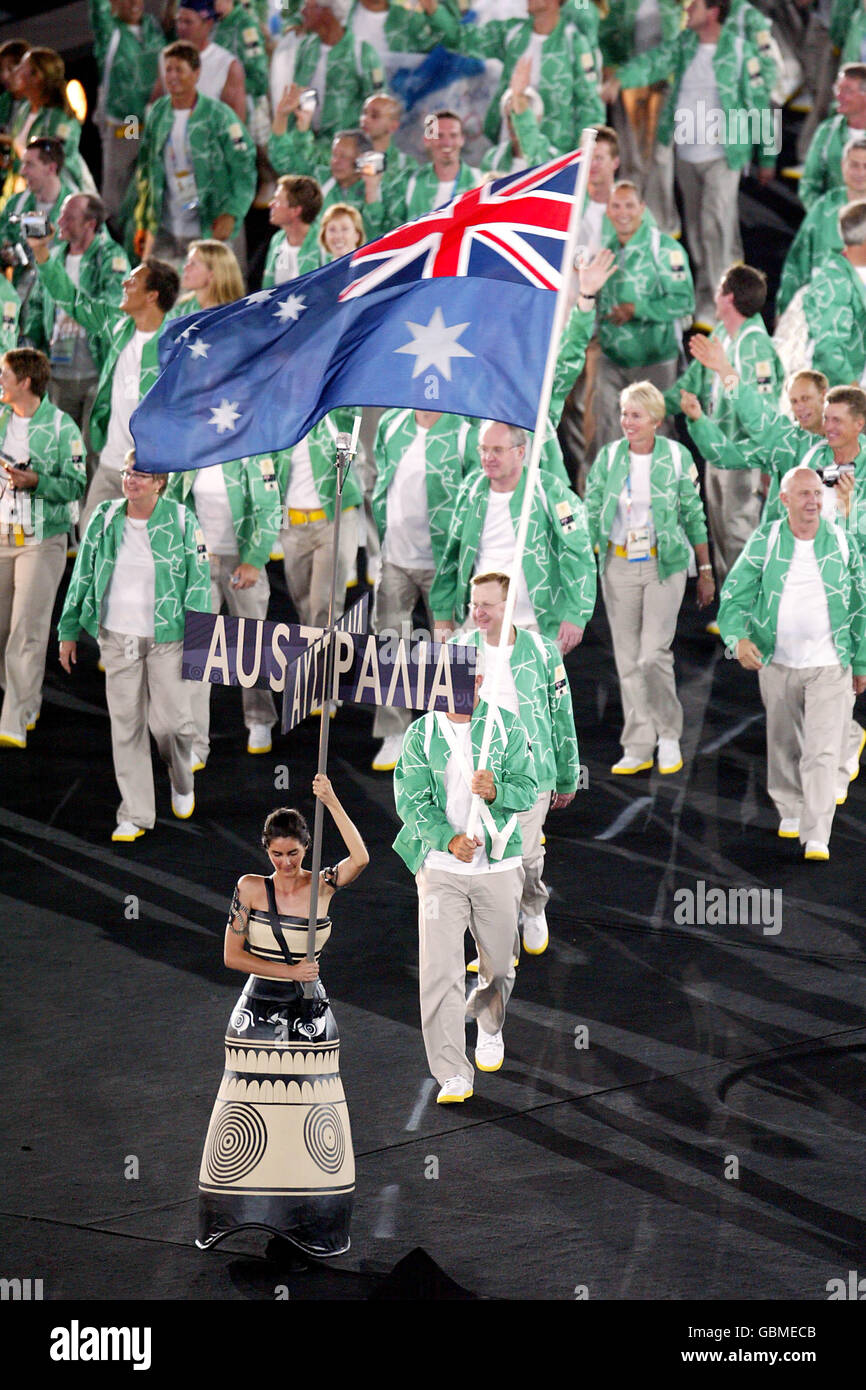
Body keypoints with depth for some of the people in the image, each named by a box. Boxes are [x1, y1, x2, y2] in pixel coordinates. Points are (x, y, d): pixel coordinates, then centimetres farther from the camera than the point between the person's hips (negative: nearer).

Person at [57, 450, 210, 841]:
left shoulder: (181, 521, -6)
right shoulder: (104, 518, 1)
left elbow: (197, 582, -3)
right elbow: (83, 575, 9)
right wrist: (69, 630, 10)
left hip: (167, 636, -2)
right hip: (117, 636, 2)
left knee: (169, 718, -3)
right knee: (125, 723, 2)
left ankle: (181, 781, 30)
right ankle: (135, 815, 10)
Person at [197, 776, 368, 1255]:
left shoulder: (323, 886, 1)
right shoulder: (251, 888, -2)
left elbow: (360, 859, -18)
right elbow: (232, 955, -3)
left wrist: (331, 801, -20)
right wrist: (288, 971, -11)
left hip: (310, 1017, 1)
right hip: (258, 1012, -1)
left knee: (313, 1117, 1)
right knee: (248, 1116, -2)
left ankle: (315, 1227, 9)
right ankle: (227, 1219, 8)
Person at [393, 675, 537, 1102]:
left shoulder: (506, 728, 1)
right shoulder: (420, 736, -1)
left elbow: (527, 789, -4)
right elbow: (411, 801, -8)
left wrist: (496, 791, -26)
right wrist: (449, 839, -24)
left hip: (498, 866, 1)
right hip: (441, 867, -1)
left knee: (498, 967, 14)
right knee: (440, 970, -11)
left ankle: (488, 1028, 47)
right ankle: (453, 1075, -7)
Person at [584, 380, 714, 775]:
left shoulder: (677, 457, -2)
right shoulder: (608, 458, 2)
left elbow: (694, 515, 5)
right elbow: (591, 515, 5)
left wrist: (705, 570, 7)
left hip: (664, 565, -3)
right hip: (618, 564, 3)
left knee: (654, 654, -12)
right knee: (627, 659, 4)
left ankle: (669, 736, 7)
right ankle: (638, 748, 11)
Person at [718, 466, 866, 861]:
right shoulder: (764, 542, -3)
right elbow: (735, 594, -5)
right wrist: (739, 638, -24)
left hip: (829, 665, -1)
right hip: (777, 664, 1)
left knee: (823, 752, -9)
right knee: (784, 744, 15)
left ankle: (816, 836, -11)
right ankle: (790, 811, 37)